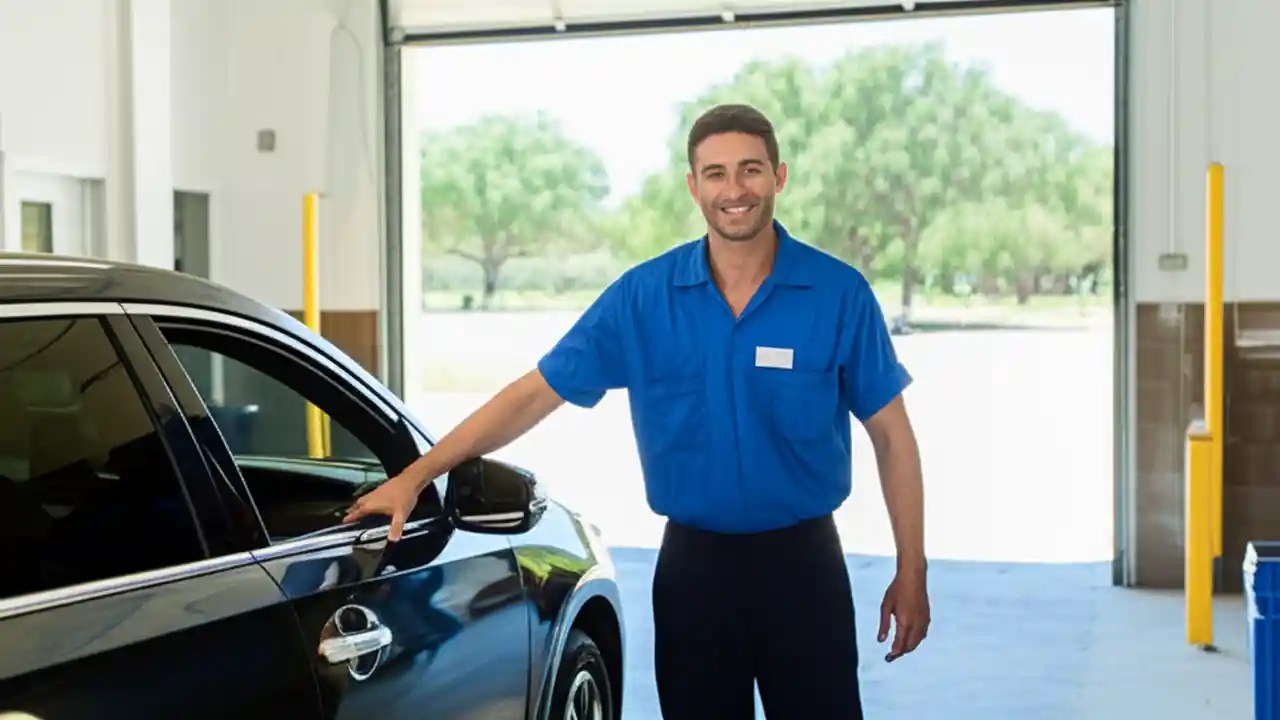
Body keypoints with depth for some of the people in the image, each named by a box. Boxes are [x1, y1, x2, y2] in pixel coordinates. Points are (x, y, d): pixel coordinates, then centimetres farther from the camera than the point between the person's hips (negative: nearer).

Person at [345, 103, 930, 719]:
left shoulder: (840, 293, -6)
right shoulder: (642, 295, -4)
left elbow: (892, 435, 0)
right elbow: (535, 393, -3)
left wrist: (911, 573, -3)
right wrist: (416, 476, -8)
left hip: (801, 559, -1)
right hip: (692, 562, 1)